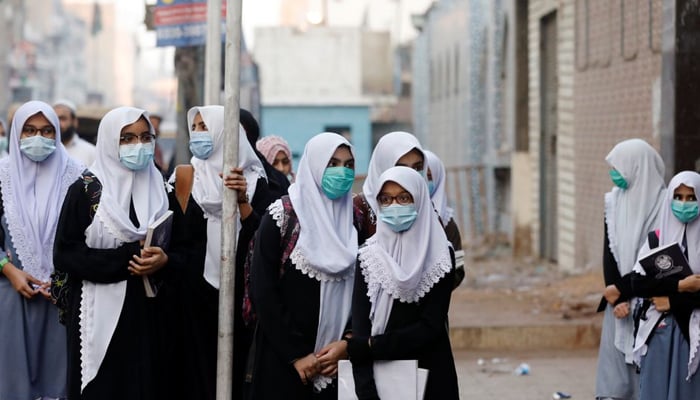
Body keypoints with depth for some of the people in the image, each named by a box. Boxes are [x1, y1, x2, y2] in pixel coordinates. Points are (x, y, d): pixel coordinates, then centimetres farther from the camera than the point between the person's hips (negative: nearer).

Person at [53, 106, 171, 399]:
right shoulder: (85, 190, -3)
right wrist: (127, 258, -16)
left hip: (147, 310, 3)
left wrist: (163, 260, -13)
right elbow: (65, 254, -8)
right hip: (100, 312, -3)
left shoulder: (159, 189, 10)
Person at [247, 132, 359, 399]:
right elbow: (262, 291, -9)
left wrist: (346, 344, -9)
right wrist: (296, 355, -11)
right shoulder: (282, 216, -4)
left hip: (341, 360, 3)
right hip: (283, 359, -3)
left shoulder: (357, 220, 6)